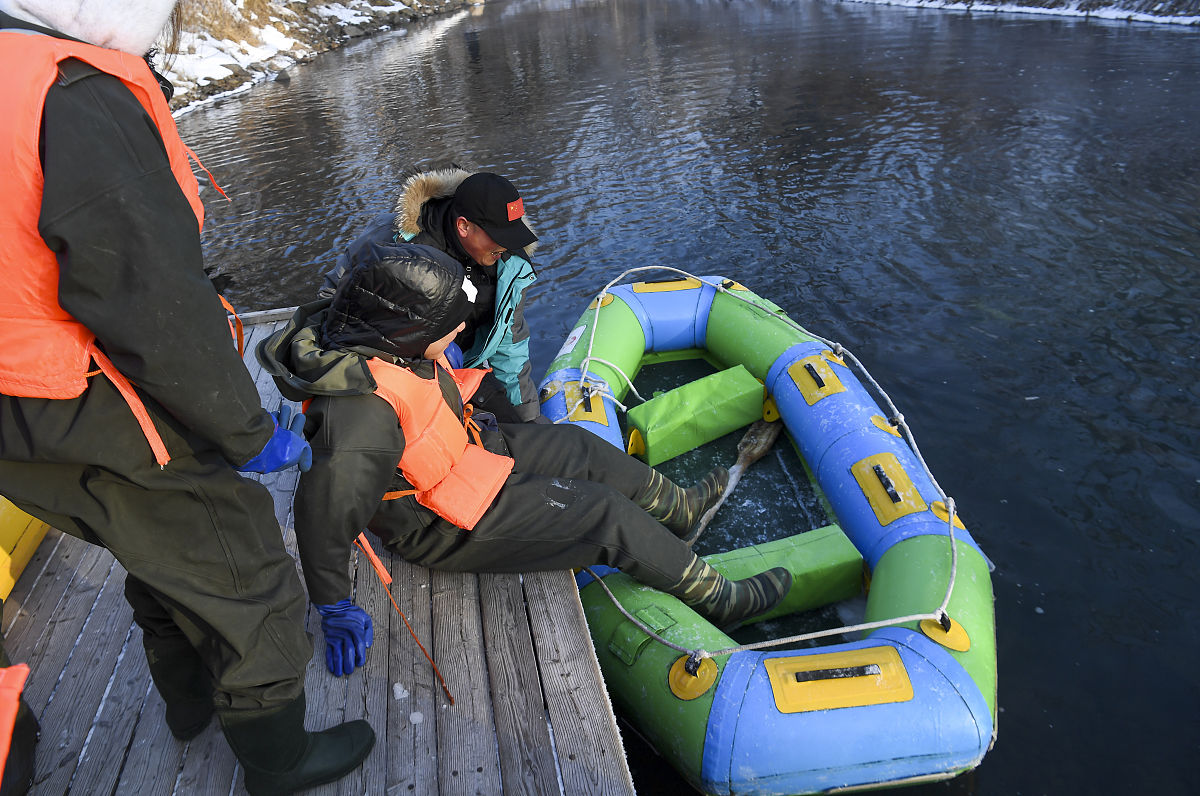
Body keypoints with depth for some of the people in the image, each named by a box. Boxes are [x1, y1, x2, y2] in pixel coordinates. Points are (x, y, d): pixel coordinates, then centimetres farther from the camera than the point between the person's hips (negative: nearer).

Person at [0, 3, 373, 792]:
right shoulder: (82, 98, -23)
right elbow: (155, 312, -26)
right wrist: (252, 433, -14)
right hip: (111, 439, -9)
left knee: (166, 562, 31)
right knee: (252, 595, 11)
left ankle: (190, 697, 55)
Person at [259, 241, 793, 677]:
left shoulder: (374, 338, -10)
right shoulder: (364, 408, -38)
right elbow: (323, 508, -38)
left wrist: (473, 423, 17)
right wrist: (338, 610, -28)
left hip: (463, 449, 9)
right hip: (445, 526, -9)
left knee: (582, 448, 15)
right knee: (607, 515, -7)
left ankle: (677, 509, 38)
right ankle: (715, 599, 11)